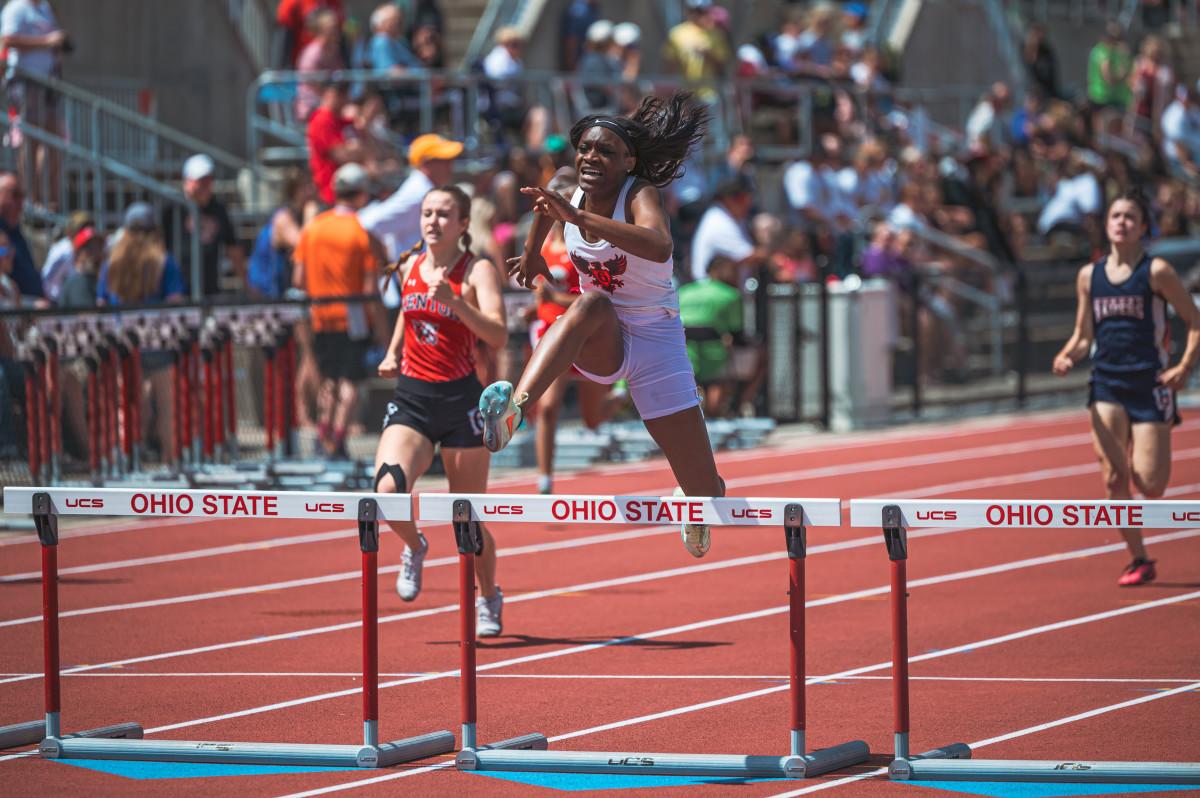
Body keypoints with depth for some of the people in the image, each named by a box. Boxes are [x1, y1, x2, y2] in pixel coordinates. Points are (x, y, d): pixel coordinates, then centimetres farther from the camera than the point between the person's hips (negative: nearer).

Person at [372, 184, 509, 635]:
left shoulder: (477, 271, -7)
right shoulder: (409, 267, 7)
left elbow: (499, 336, -22)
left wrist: (454, 301, -34)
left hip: (461, 400, -3)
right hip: (411, 399, 3)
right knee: (388, 489, -22)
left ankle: (488, 599, 31)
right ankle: (414, 548, 12)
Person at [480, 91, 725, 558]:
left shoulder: (641, 195, -21)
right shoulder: (569, 183, -4)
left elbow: (660, 247, -45)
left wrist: (578, 217, -52)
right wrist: (532, 251, 33)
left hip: (654, 342, -3)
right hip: (599, 344, 3)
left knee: (705, 495, 0)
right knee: (592, 303, -38)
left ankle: (699, 504, 41)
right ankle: (513, 408, -57)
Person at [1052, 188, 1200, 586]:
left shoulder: (1156, 272, -4)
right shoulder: (1090, 276, 9)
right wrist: (1067, 356, -6)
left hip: (1151, 385, -4)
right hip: (1107, 387, 4)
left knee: (1149, 485, -8)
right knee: (1113, 478, -9)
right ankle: (1139, 560, 4)